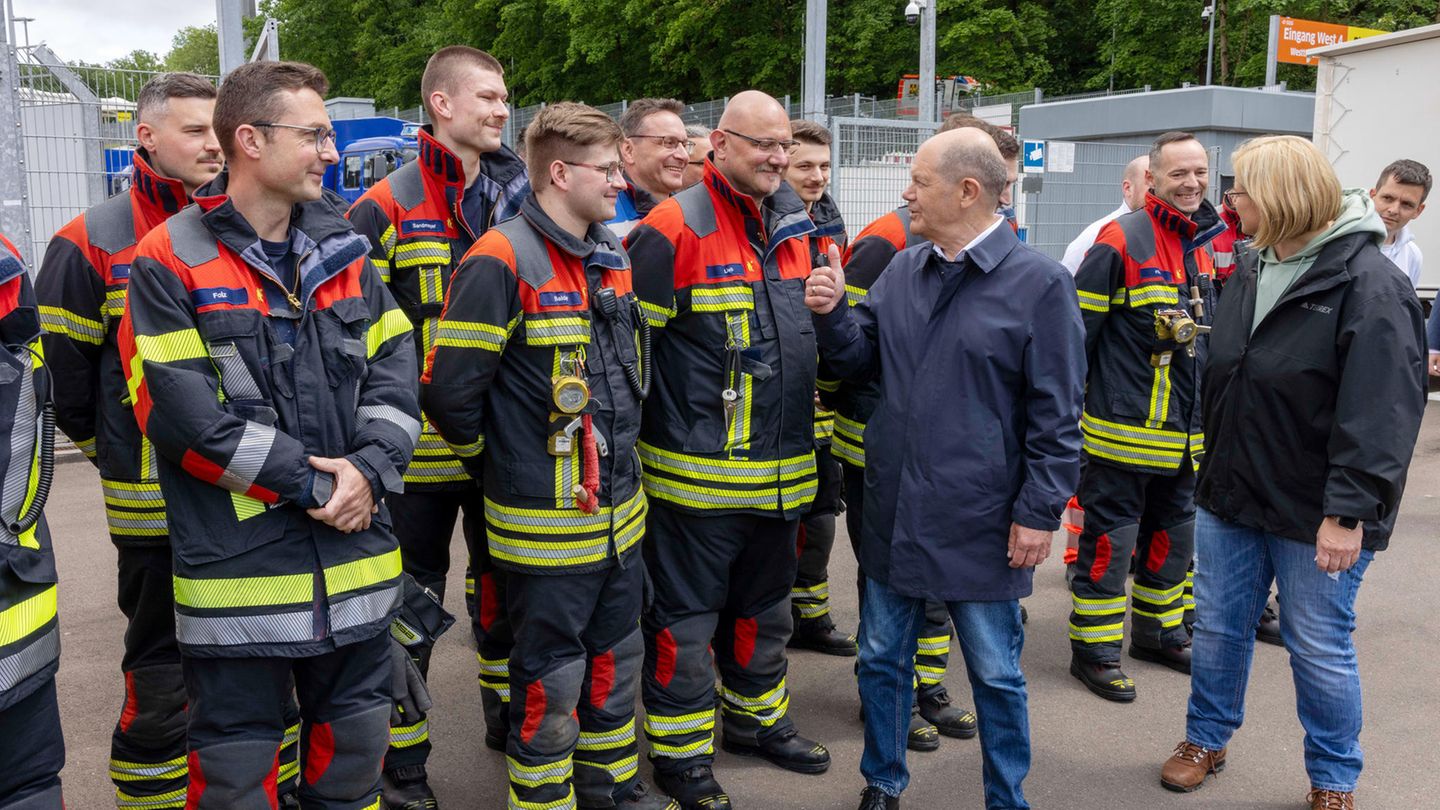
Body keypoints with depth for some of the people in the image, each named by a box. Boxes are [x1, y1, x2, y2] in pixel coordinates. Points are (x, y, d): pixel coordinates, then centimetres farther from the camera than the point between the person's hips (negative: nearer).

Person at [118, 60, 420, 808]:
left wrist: (369, 469, -12)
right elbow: (181, 413, -14)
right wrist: (308, 483, -14)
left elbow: (396, 372, 5)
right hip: (237, 573, -4)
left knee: (355, 749, 18)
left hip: (355, 563, 5)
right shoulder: (168, 263, -7)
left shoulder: (345, 250, 9)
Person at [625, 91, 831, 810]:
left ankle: (757, 717, 40)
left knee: (764, 605, 21)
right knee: (686, 613, 5)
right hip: (697, 473, -7)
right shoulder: (674, 229, -14)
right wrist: (655, 427, -10)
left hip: (783, 471, 7)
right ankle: (681, 752, 22)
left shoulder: (794, 225, 9)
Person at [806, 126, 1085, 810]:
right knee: (882, 659, 18)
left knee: (996, 676, 12)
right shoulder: (902, 270, 6)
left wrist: (1040, 511, -11)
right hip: (893, 512, 5)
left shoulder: (1039, 284, -11)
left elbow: (1056, 416, -10)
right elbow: (860, 357, 13)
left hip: (980, 524, -5)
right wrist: (832, 313, -5)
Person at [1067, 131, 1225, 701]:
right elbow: (1075, 331, -14)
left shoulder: (1203, 244, 11)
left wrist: (1206, 414, 21)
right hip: (1124, 430, -8)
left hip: (1183, 434, 8)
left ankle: (1160, 630, 36)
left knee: (1174, 532, 19)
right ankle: (1095, 650, 12)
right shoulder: (1121, 241, -13)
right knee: (1110, 536, 0)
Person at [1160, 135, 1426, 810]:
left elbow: (1381, 412, -22)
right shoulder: (1250, 270, 8)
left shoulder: (1369, 284, -16)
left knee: (1320, 647, 8)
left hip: (1314, 514, -6)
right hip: (1229, 495, 7)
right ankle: (1207, 738, 36)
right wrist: (1213, 466, 14)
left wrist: (1348, 512, -25)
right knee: (1218, 626, 16)